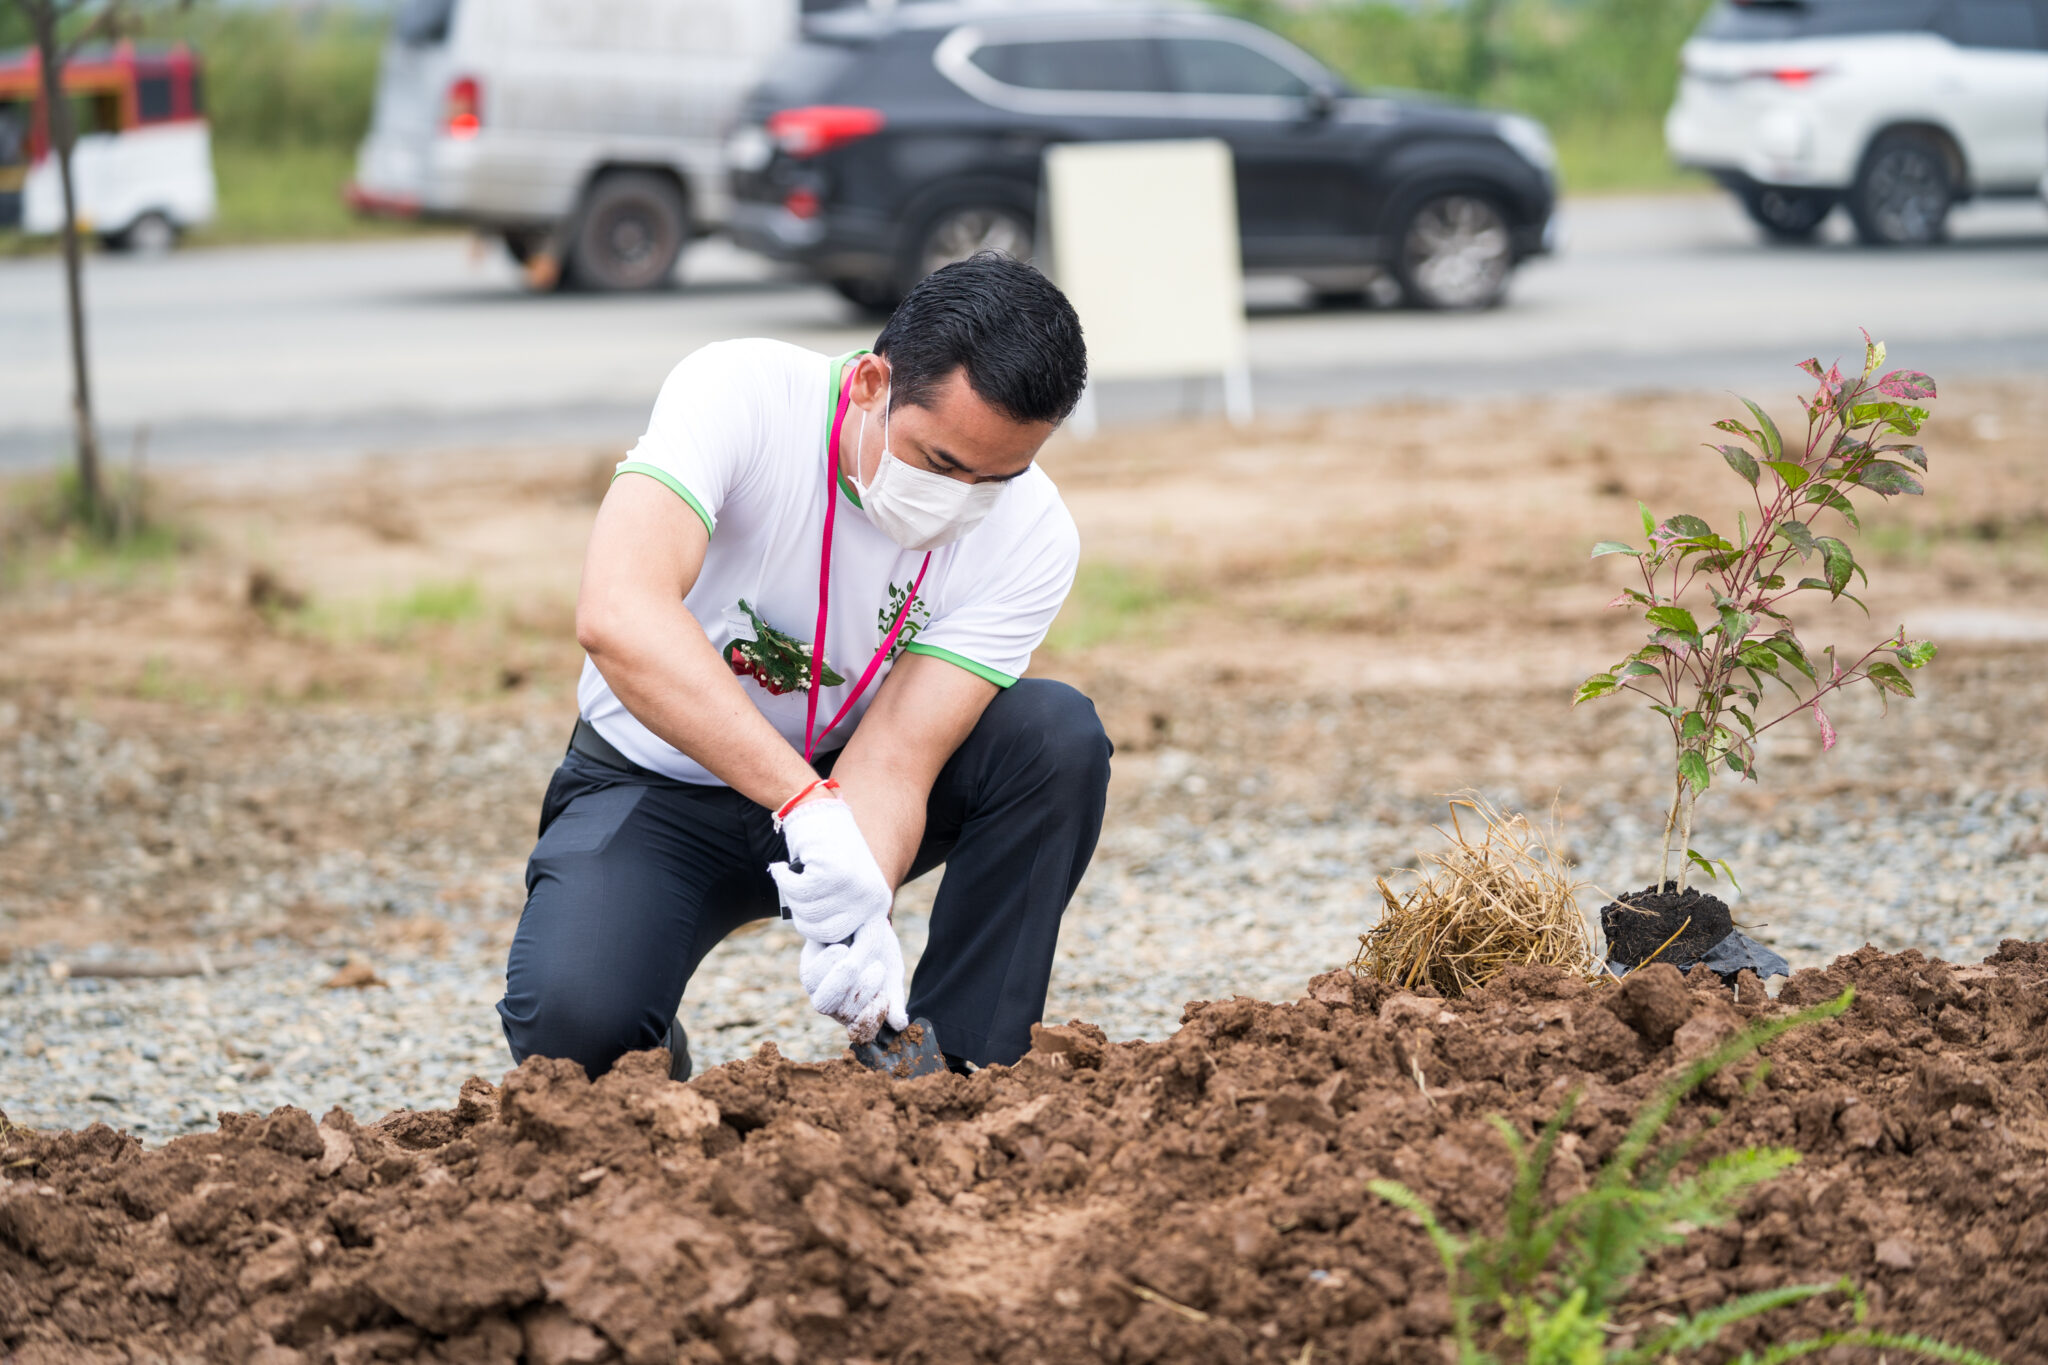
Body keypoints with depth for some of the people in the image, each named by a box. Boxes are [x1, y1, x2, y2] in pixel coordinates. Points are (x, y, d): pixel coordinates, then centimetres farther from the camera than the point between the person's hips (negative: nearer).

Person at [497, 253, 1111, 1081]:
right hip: (660, 791, -3)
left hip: (836, 783, 3)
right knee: (570, 1024, -32)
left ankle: (958, 1083, -13)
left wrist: (855, 925, -46)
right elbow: (618, 616, -45)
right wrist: (807, 807, -53)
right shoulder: (739, 394, -28)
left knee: (1058, 735, -24)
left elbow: (892, 758, -24)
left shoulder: (1031, 537, -19)